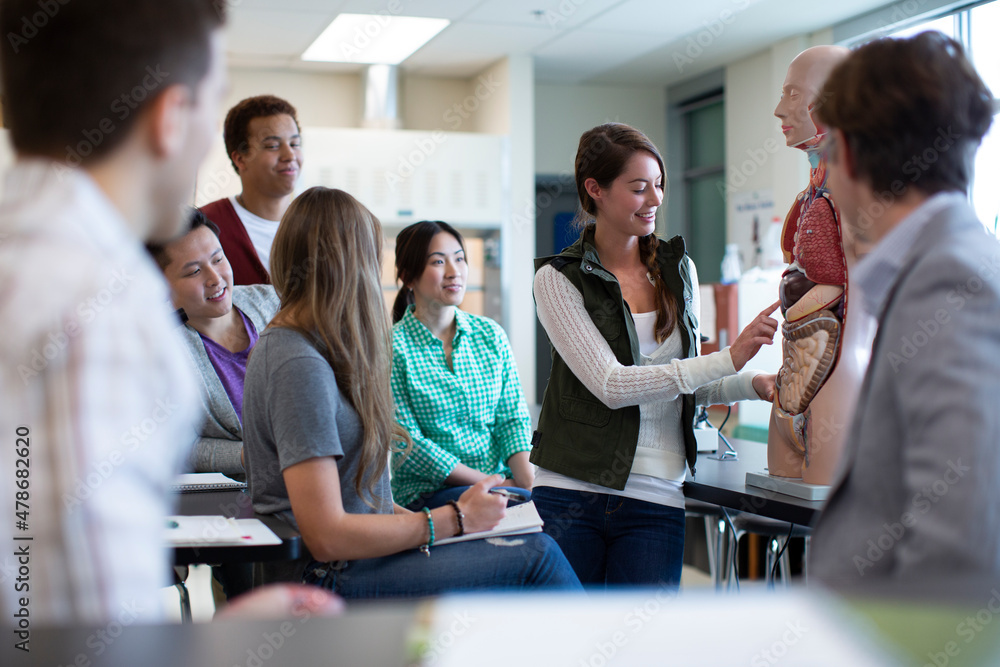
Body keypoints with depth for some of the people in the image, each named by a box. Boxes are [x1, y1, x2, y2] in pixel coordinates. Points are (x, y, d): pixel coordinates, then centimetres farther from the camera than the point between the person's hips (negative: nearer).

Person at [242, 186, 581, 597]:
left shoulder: (282, 343, 13)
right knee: (537, 556, -12)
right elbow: (326, 537, -22)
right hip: (328, 578, -10)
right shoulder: (301, 366, -19)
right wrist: (453, 520, -13)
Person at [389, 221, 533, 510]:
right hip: (427, 494, -5)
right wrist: (492, 484, -14)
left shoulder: (491, 335, 10)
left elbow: (513, 418, 7)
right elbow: (407, 448, -10)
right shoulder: (392, 348, -6)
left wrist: (528, 482, -12)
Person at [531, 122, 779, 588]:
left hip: (655, 501, 3)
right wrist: (730, 358, -19)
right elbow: (611, 384, -15)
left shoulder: (679, 269, 11)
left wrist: (752, 385, -3)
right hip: (571, 495, -3)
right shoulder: (557, 279, -5)